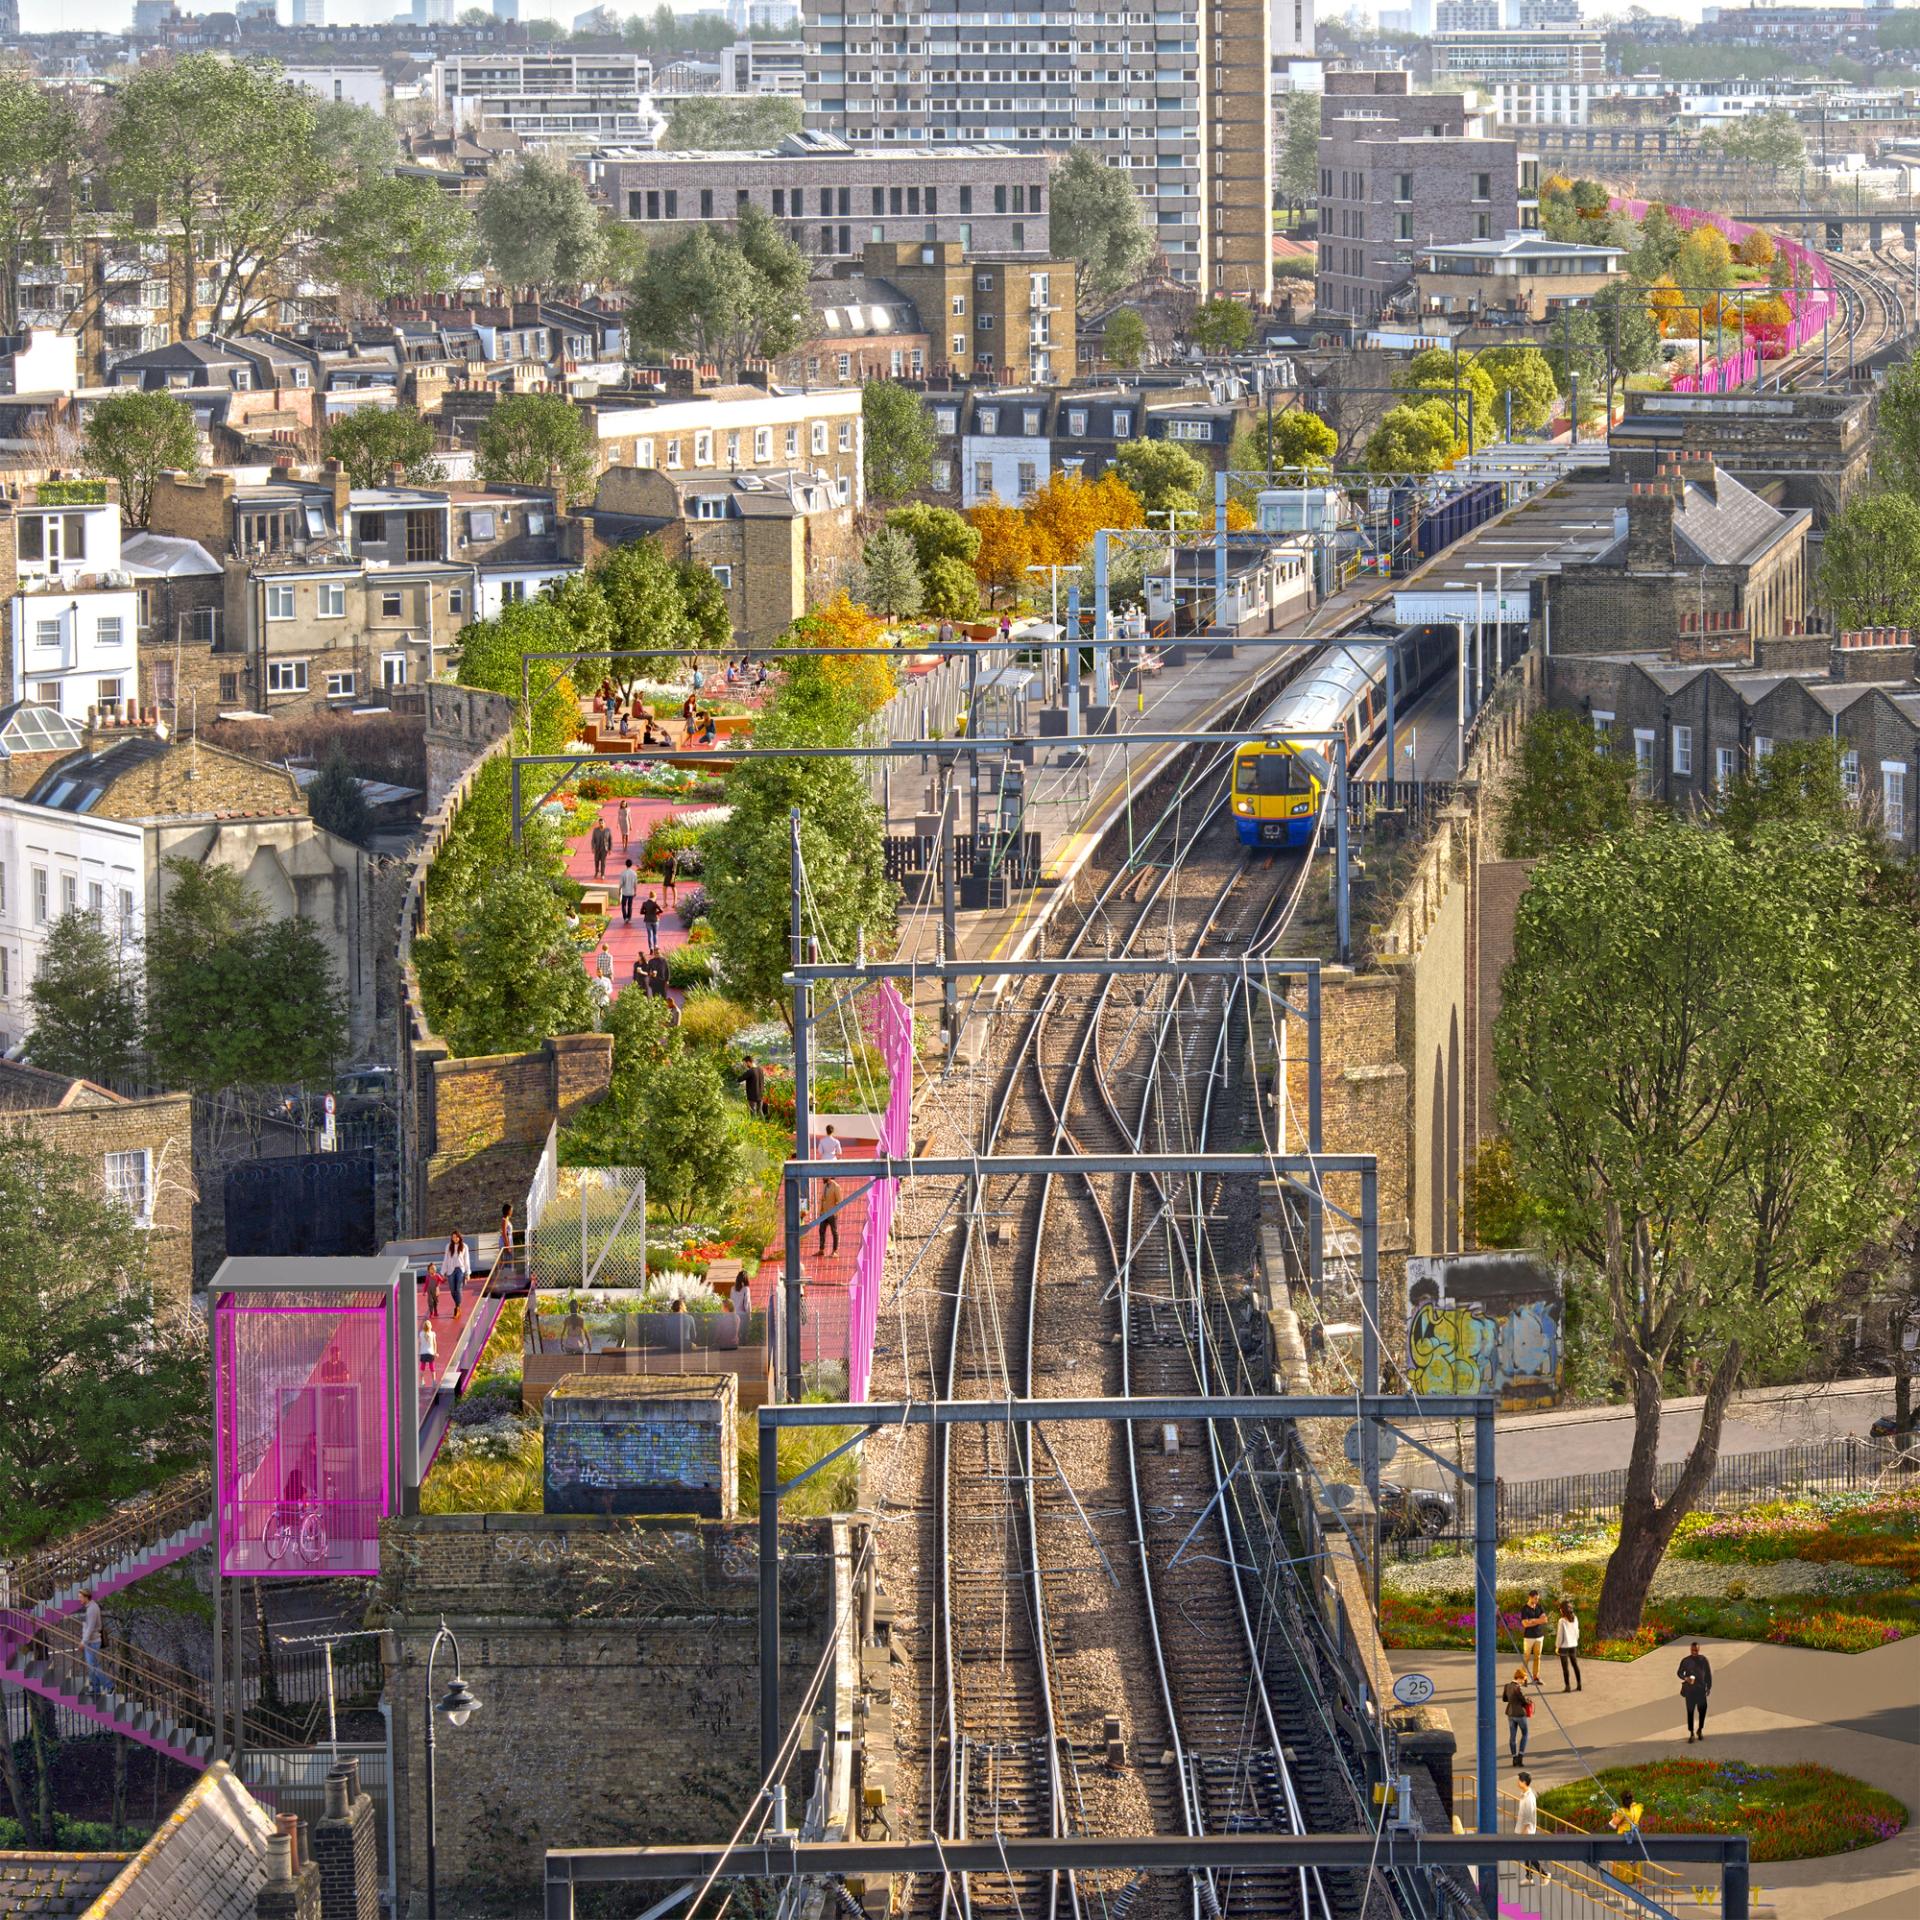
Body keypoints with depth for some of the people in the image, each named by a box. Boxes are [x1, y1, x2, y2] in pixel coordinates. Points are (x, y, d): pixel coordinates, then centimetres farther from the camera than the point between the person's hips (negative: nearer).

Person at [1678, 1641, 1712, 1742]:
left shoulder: (1703, 1660, 3)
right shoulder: (1686, 1661, 0)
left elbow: (1708, 1673, 8)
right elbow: (1680, 1673, 4)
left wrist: (1709, 1686, 6)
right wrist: (1685, 1678, -18)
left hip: (1701, 1689, 1)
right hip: (1689, 1689, -1)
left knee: (1702, 1710, -2)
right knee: (1690, 1711, 1)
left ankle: (1700, 1730, 20)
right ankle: (1691, 1733, 9)